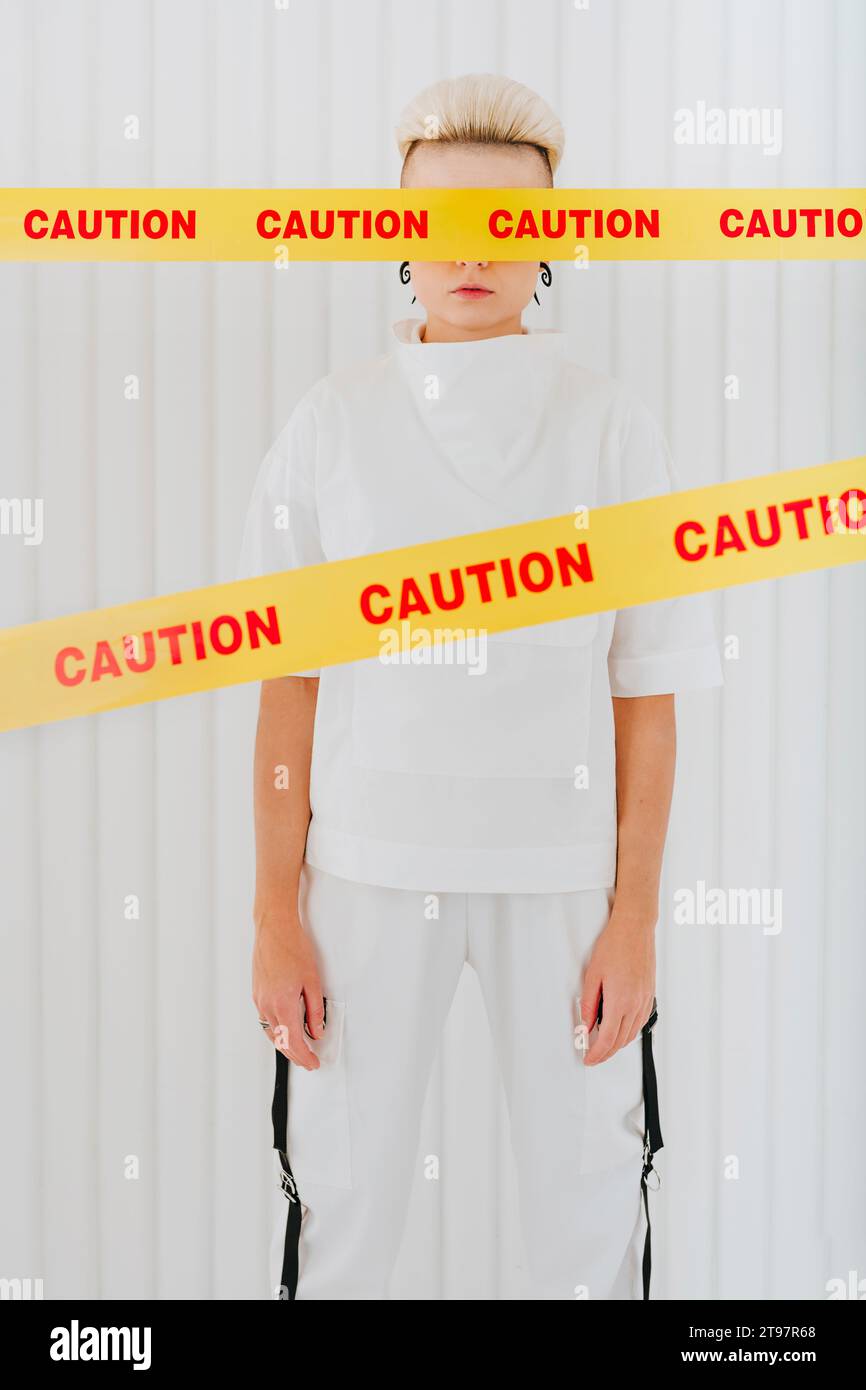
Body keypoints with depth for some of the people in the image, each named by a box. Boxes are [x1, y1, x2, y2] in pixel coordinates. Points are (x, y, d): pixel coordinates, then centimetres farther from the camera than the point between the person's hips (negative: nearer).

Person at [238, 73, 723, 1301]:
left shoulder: (610, 428, 0)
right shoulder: (335, 425, 1)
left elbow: (648, 692, 0)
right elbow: (287, 683, 1)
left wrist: (635, 914, -3)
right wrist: (275, 913, -1)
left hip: (560, 874, 0)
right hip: (368, 869, 0)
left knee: (587, 1216, 9)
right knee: (340, 1208, 7)